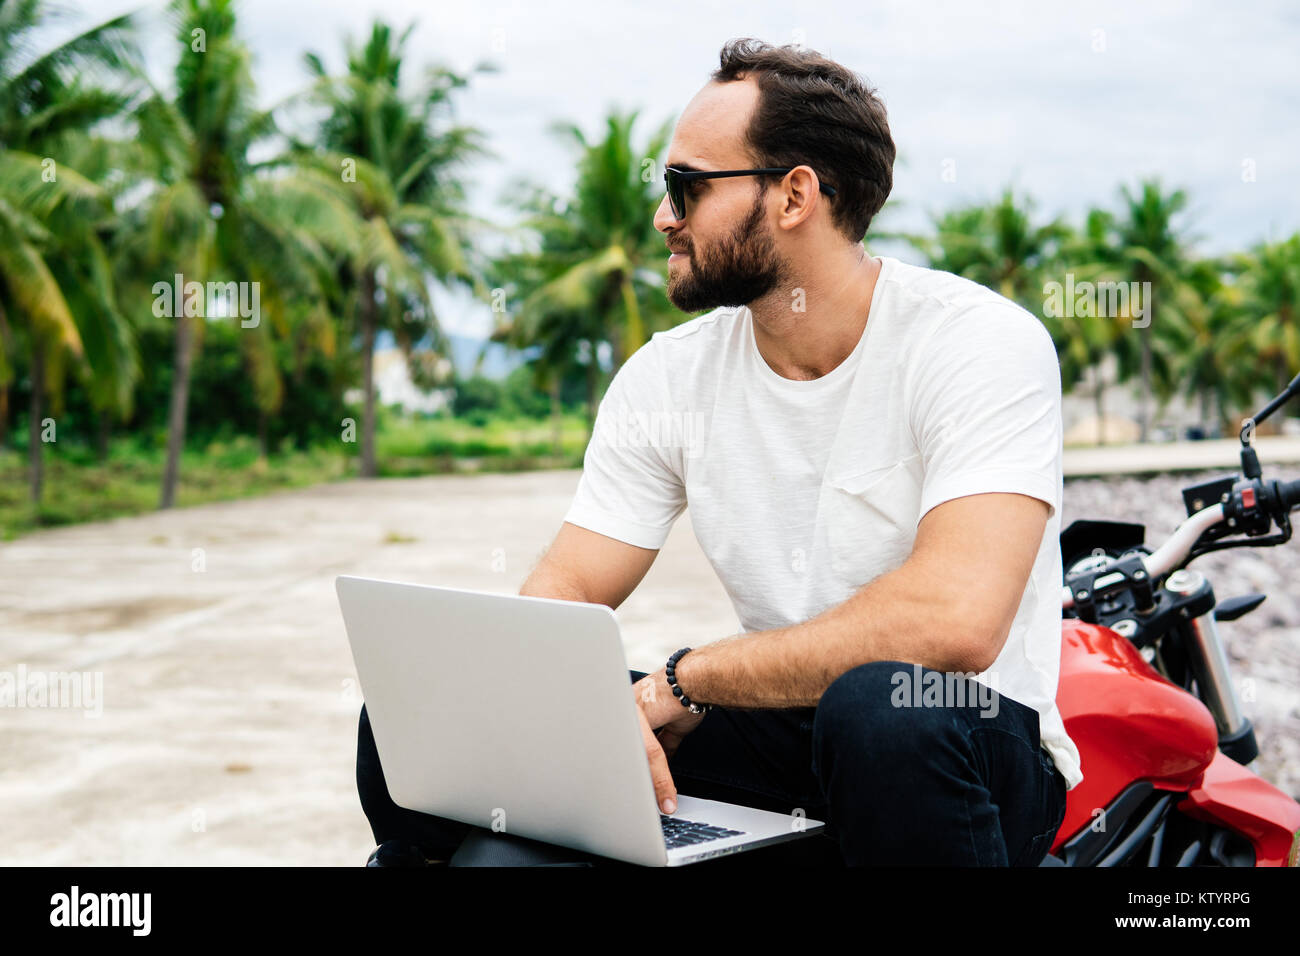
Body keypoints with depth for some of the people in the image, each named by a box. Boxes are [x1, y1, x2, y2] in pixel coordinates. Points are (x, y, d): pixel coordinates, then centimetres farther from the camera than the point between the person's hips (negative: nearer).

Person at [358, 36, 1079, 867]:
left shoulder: (980, 342, -16)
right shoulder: (665, 377, 2)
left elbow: (956, 621, -30)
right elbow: (560, 595, 0)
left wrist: (686, 679, -22)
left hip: (973, 748, -3)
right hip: (775, 734, 4)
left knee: (881, 710, -41)